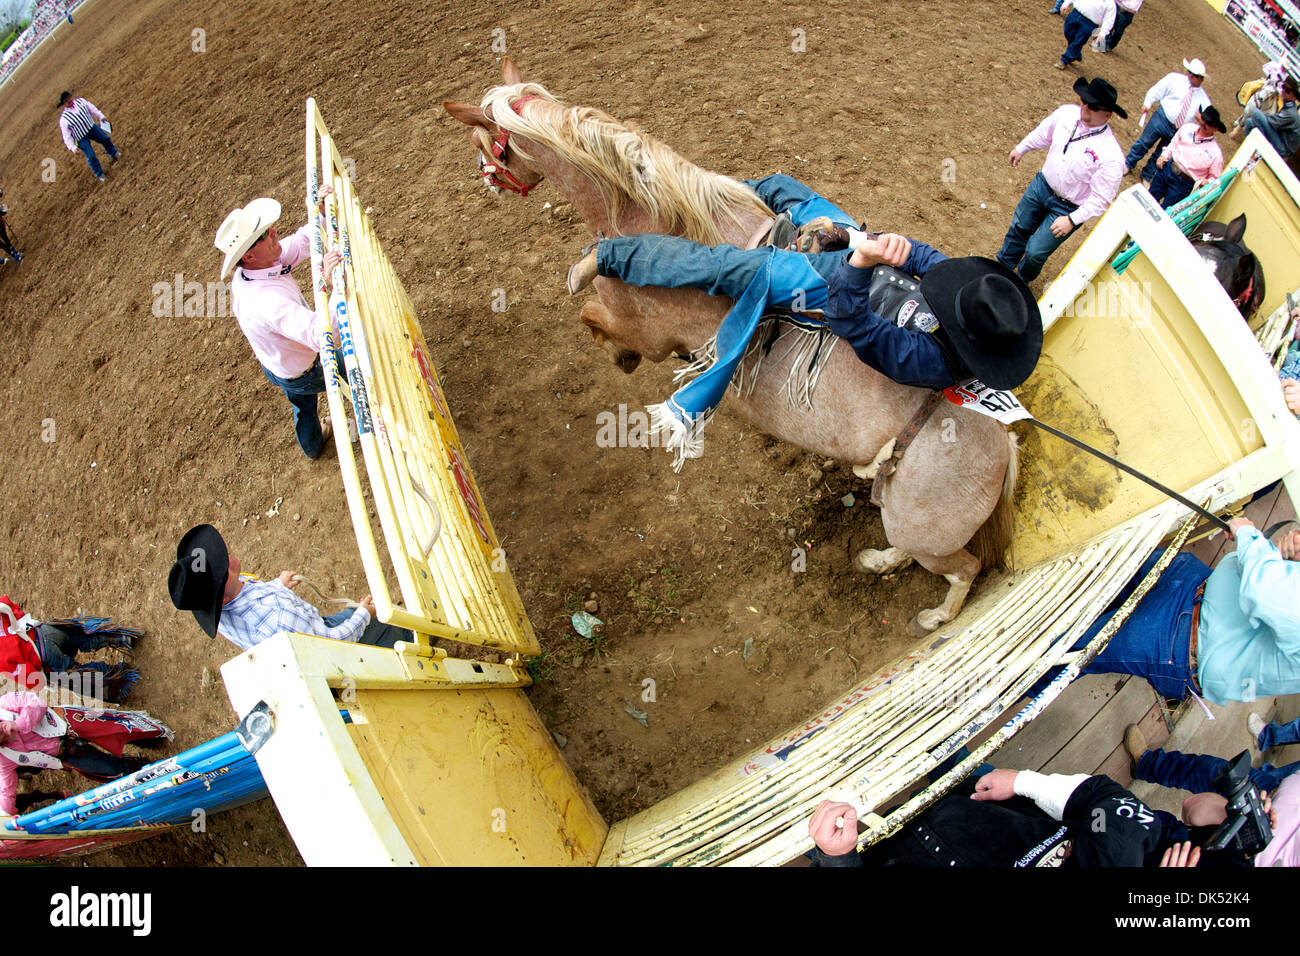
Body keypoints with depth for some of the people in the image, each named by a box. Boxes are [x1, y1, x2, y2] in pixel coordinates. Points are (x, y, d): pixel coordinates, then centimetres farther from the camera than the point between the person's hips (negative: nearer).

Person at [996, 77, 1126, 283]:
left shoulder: (1112, 155, -29)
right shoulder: (1067, 113, -13)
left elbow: (1101, 198, -22)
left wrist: (1073, 220, -24)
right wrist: (1021, 148, 23)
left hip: (1068, 208, -5)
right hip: (1042, 184, 5)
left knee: (1035, 252, 1)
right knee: (1019, 227, 21)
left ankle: (1021, 281, 34)